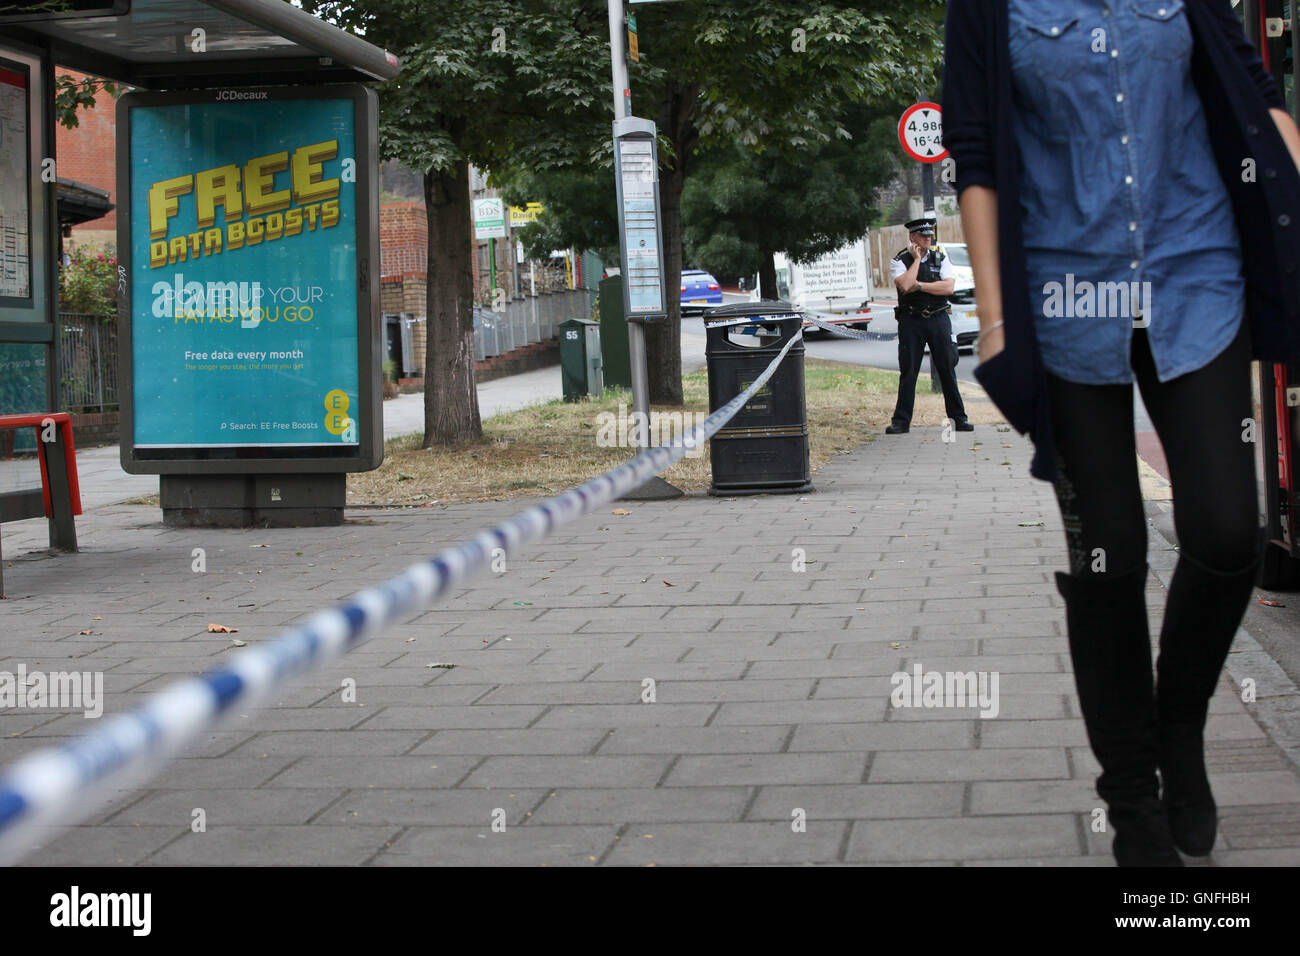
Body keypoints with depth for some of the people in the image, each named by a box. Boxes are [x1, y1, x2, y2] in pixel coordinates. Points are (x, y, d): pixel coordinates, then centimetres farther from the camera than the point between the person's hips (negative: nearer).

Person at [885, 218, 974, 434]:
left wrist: (919, 285, -12)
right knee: (908, 372, -2)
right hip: (910, 321, -2)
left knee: (947, 369, 3)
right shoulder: (900, 261, 2)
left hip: (938, 319, 2)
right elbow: (905, 286, -18)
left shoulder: (940, 258, 9)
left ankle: (959, 418, 10)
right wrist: (917, 258, -9)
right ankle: (901, 422, 3)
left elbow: (948, 287, -6)